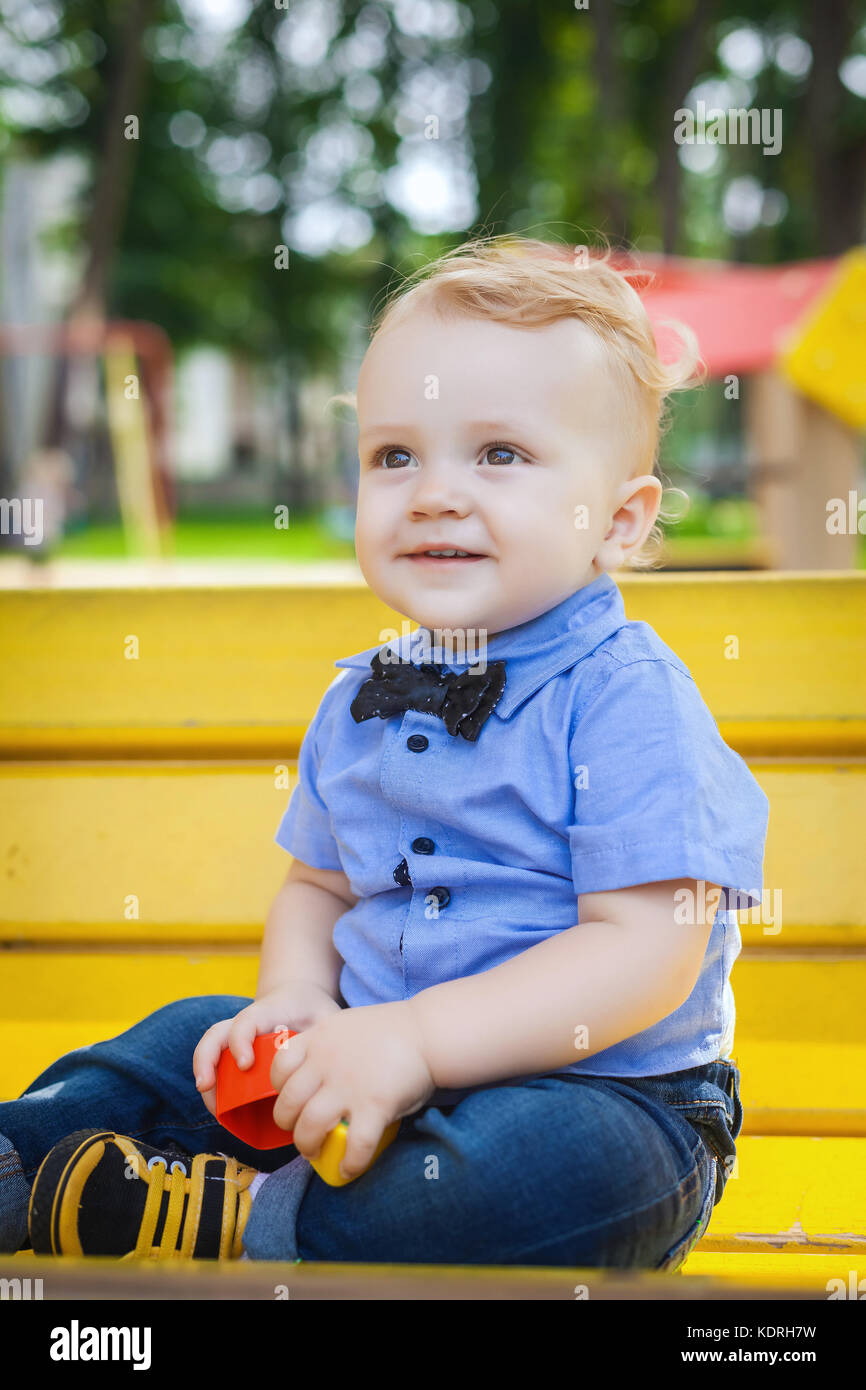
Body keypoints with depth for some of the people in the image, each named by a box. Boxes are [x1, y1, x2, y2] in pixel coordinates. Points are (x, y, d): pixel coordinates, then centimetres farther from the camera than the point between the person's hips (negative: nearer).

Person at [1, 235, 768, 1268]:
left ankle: (255, 1227, -32)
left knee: (586, 1162, -36)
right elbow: (316, 883, 20)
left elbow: (649, 950, -22)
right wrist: (295, 995, -4)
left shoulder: (628, 698, -15)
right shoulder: (360, 700, 8)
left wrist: (418, 1037, -28)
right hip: (374, 1068, 7)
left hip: (601, 1090, -7)